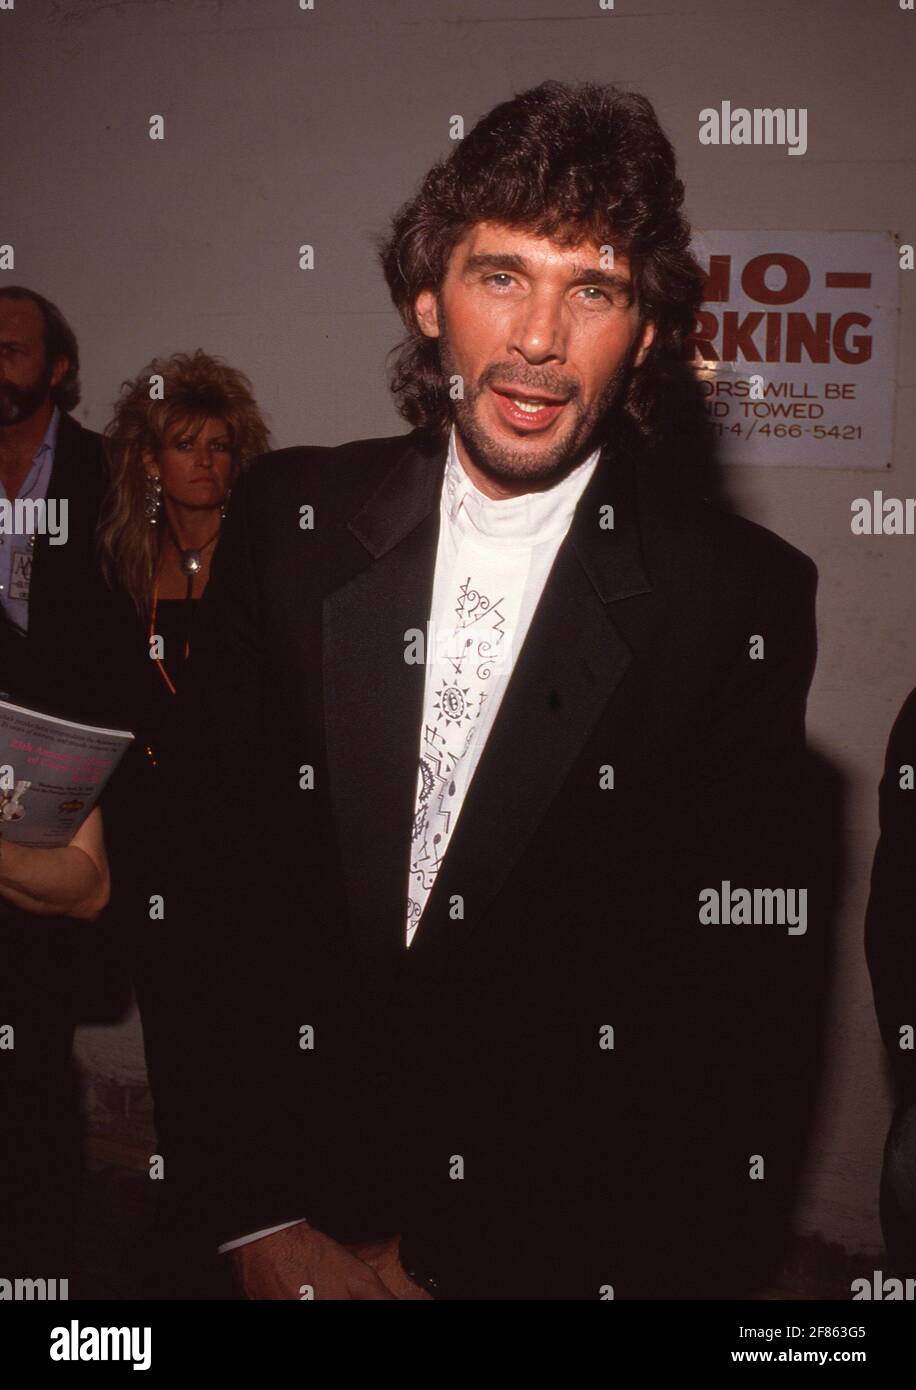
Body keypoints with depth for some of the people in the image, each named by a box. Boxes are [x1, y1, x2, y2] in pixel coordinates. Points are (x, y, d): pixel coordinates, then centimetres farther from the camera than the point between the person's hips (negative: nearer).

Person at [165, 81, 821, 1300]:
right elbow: (211, 865, -4)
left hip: (572, 1239, -2)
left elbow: (726, 984, -13)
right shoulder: (292, 520, -7)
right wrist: (258, 1215, -8)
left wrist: (443, 1259, -12)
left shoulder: (740, 602, -14)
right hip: (294, 1201, 2)